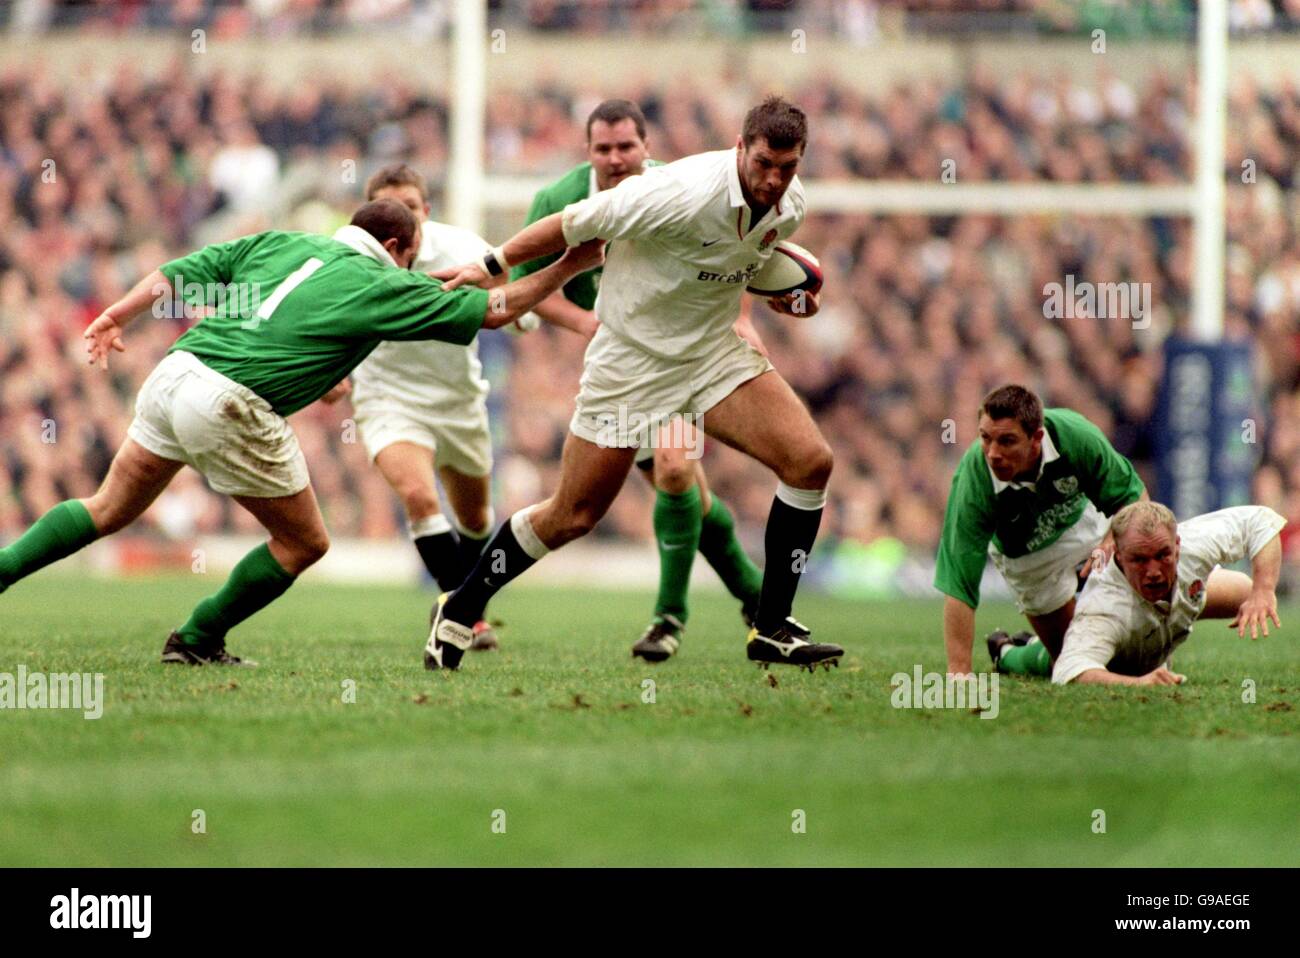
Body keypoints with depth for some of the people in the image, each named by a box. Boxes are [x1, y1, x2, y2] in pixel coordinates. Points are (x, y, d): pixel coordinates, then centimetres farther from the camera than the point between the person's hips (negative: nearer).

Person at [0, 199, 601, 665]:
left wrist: (117, 316, 24)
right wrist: (571, 266, 19)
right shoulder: (381, 287, 3)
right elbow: (495, 311, 8)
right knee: (304, 543, 11)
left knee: (108, 511, 21)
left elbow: (180, 271, 15)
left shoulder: (282, 245, 18)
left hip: (175, 370, 7)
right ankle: (196, 642, 18)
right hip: (231, 407, -7)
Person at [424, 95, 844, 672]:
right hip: (631, 360, -6)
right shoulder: (685, 194, -28)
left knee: (810, 461, -14)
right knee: (572, 517, 0)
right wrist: (493, 267, -10)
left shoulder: (788, 204, -6)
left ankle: (772, 630, -4)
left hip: (714, 353, 6)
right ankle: (458, 613, 23)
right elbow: (577, 224, -16)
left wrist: (783, 294, 6)